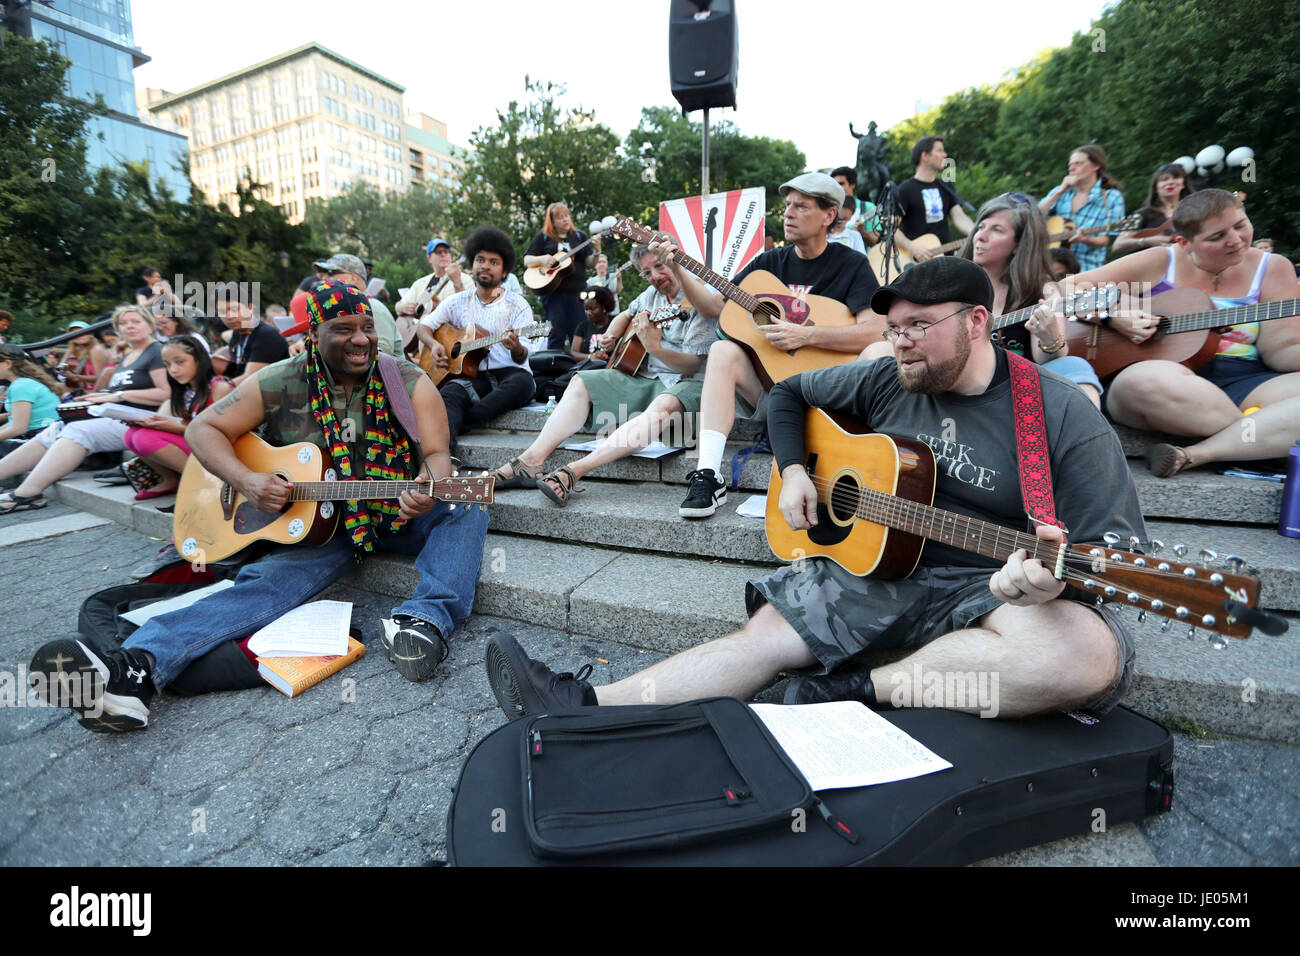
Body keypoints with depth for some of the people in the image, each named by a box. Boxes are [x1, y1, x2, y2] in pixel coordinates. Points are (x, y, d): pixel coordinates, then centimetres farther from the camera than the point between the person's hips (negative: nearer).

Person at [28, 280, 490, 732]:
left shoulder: (409, 382, -4)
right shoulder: (280, 384, 0)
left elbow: (436, 454, -9)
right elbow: (203, 429, 5)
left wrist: (426, 490, -34)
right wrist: (245, 480, -15)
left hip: (400, 514, 1)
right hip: (317, 523, 0)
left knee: (467, 508, -27)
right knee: (270, 582, -26)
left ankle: (425, 618, -42)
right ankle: (135, 668, -42)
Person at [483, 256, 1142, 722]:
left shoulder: (1064, 416, -9)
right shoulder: (885, 381, 4)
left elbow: (1118, 545, -9)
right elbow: (790, 392, 17)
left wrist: (1051, 579, -32)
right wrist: (793, 470, 1)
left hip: (987, 585, -2)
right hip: (873, 561, 3)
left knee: (1093, 656, -33)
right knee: (766, 633, -15)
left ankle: (863, 688, -23)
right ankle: (583, 709, -20)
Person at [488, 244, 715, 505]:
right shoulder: (652, 294, 12)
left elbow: (692, 365, -19)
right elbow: (627, 315, 34)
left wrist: (654, 347, -36)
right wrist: (610, 336, 12)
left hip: (686, 383, -7)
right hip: (643, 377, 8)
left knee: (664, 406, -41)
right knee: (581, 381, -3)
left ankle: (574, 471, -51)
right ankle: (532, 459, -17)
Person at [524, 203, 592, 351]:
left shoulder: (579, 237, 16)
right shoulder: (543, 237, 11)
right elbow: (527, 261, 9)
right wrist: (542, 259, -11)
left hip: (577, 290, 2)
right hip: (552, 290, -2)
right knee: (556, 334, -5)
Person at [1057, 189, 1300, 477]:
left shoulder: (1272, 268, 14)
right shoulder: (1159, 262, 7)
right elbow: (1068, 288, 4)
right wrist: (1114, 316, -11)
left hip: (1244, 380, 3)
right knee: (1146, 380, -41)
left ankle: (1192, 455, -33)